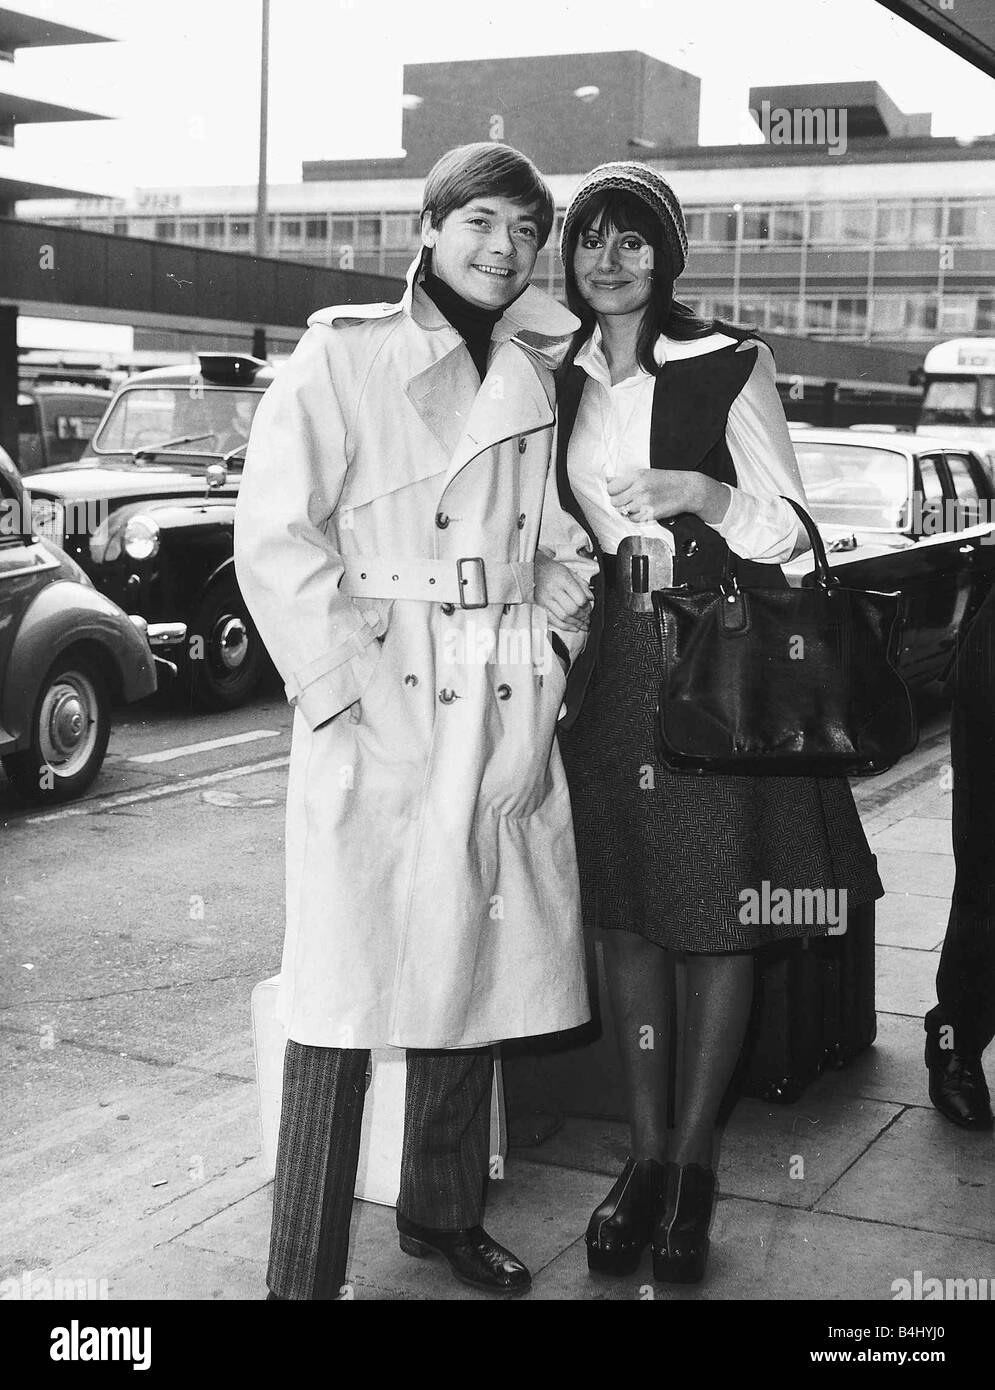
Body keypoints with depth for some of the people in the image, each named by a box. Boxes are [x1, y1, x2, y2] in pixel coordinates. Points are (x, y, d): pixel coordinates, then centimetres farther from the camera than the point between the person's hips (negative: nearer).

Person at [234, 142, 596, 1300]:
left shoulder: (538, 378, 14)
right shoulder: (343, 355, -2)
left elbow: (561, 550, 15)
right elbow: (272, 539, -8)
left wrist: (540, 700, 2)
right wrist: (350, 698, -15)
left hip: (506, 716, 6)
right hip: (377, 718, -5)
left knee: (472, 979, 13)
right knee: (342, 1005, -5)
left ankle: (444, 1216, 31)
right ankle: (303, 1271, 5)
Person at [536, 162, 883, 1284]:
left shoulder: (730, 366, -2)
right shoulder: (554, 383, 10)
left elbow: (789, 529, -2)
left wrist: (705, 495, -20)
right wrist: (544, 573, 1)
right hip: (612, 660, 4)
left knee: (721, 916, 0)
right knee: (628, 917, 6)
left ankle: (692, 1161, 12)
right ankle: (645, 1154, 16)